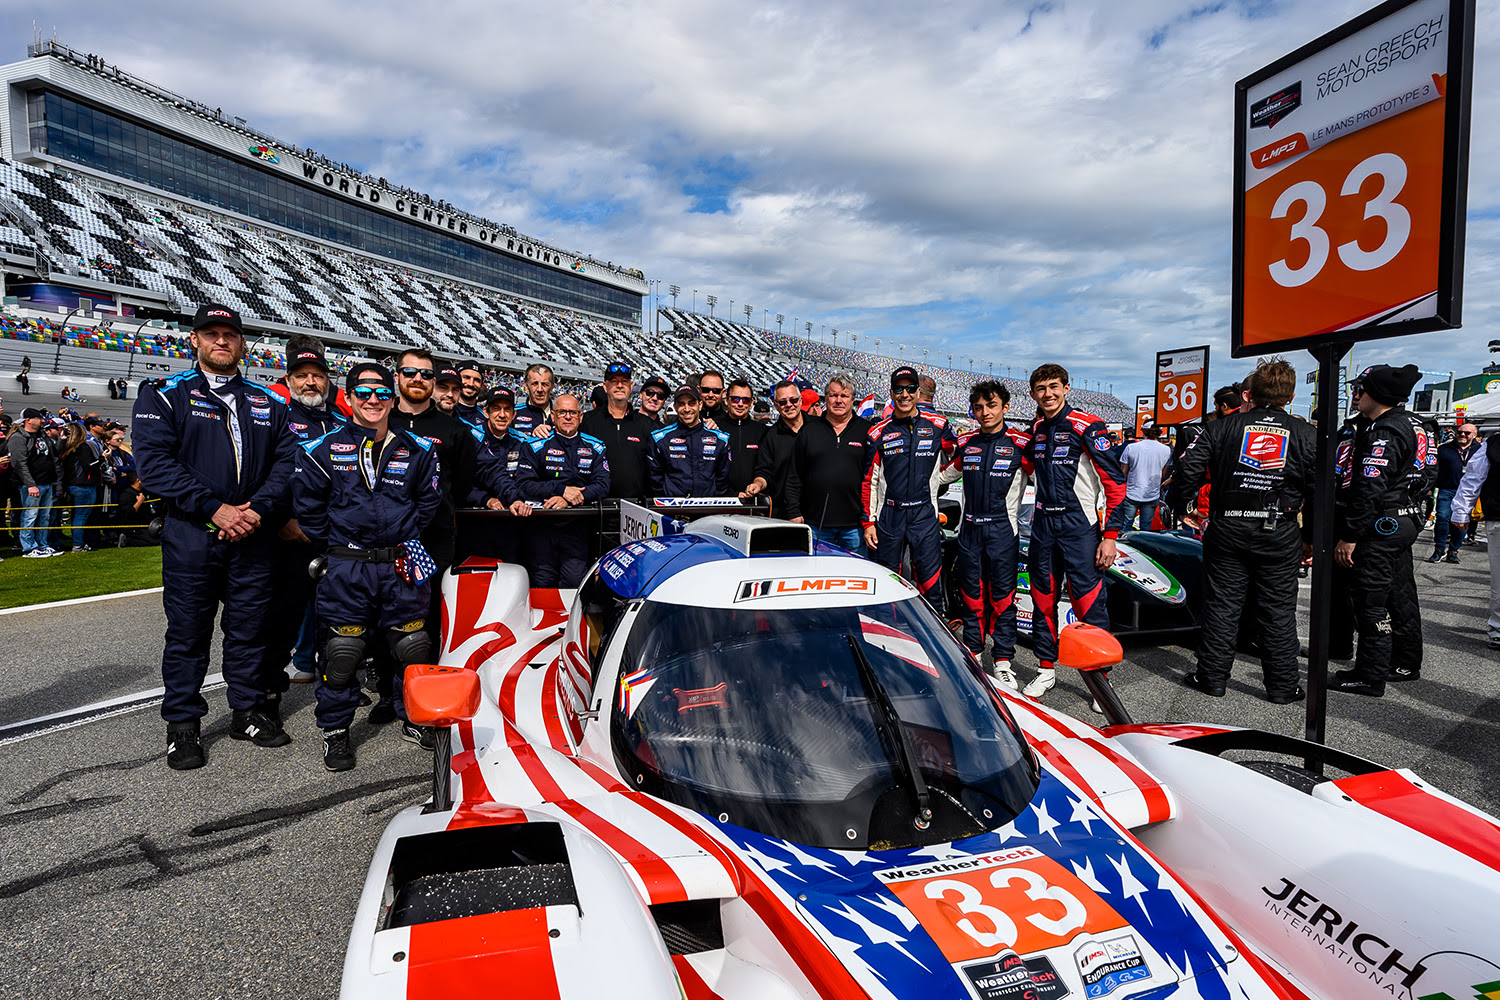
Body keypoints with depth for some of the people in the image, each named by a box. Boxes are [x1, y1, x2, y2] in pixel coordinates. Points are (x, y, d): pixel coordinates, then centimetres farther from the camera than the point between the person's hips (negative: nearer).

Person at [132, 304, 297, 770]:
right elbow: (154, 461, -10)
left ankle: (247, 710, 25)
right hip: (191, 535, -3)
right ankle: (182, 723, 19)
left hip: (251, 537, 3)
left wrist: (257, 508, -11)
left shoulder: (267, 403, 12)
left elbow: (285, 460, 6)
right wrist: (214, 508, -18)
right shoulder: (165, 396, 2)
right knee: (188, 631, 5)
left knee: (249, 626, 11)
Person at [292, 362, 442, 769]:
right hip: (347, 568, -1)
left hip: (402, 565, 2)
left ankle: (414, 719, 25)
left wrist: (408, 536, 8)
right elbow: (307, 504, 6)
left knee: (412, 647, 6)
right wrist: (333, 544, 3)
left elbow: (429, 500, 14)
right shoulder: (325, 448, 1)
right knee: (342, 651, 1)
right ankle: (335, 730, 19)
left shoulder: (417, 450, 6)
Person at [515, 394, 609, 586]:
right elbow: (523, 484, -4)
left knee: (574, 581, -9)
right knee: (542, 583, -1)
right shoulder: (538, 446, 4)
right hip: (543, 526, 0)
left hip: (577, 526, 1)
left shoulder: (594, 448, 8)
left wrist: (568, 499, -15)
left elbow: (602, 486, -1)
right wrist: (561, 489, -15)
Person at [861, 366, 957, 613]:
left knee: (930, 583, -2)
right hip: (888, 516, 1)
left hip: (925, 515, 0)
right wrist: (867, 521, 1)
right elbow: (868, 480, 5)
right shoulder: (878, 433, 4)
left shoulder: (938, 425, 4)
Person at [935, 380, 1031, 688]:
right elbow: (943, 475, 24)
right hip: (969, 529, 4)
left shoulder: (1020, 443, -3)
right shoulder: (965, 443, 10)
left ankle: (1002, 663, 11)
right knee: (972, 595, 9)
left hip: (1003, 530, -3)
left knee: (1002, 597, 1)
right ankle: (972, 656, 21)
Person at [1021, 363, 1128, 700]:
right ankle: (1046, 669, 24)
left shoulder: (1087, 427, -9)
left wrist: (1110, 535, -14)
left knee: (1089, 605, -5)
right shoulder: (1035, 429, 11)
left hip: (1079, 524, -6)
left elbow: (1115, 483, -10)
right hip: (1043, 524, 6)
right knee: (1043, 601, 11)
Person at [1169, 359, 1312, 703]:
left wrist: (1182, 505, 9)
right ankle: (1282, 685, 18)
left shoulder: (1223, 427, -1)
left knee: (1222, 605, 7)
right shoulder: (1306, 435, 2)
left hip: (1226, 530, 0)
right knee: (1278, 610, 9)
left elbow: (1187, 469, -7)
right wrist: (1310, 537, 11)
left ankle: (1212, 678, 14)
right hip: (1280, 534, 1)